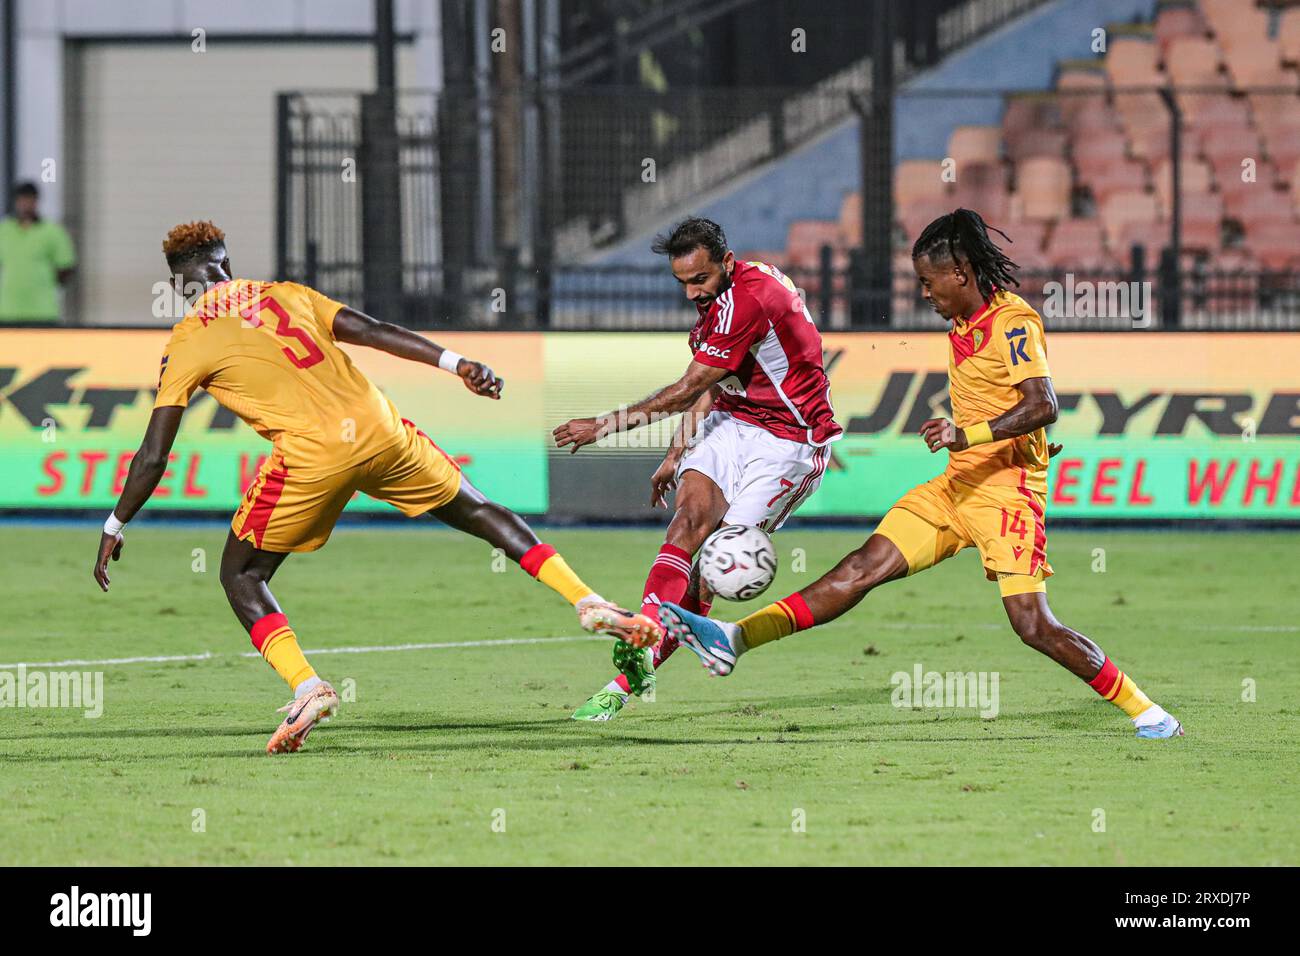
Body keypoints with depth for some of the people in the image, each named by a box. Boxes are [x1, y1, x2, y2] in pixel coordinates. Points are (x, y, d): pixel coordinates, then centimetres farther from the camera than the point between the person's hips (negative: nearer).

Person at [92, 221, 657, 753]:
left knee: (242, 576, 12)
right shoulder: (285, 295, 20)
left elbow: (153, 457, 7)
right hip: (378, 430, 4)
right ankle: (587, 601, 16)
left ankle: (306, 688, -8)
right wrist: (456, 364, 7)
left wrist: (114, 529, 15)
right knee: (478, 512, 22)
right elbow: (372, 331, 10)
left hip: (310, 450, -4)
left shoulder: (186, 345, 10)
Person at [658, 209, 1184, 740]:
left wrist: (968, 434, -33)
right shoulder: (964, 323, 13)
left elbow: (1042, 405, -25)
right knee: (864, 567, -1)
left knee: (1033, 625, -13)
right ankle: (736, 639, -10)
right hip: (957, 484, 8)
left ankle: (1144, 711, -1)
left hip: (1005, 488, -8)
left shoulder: (1012, 321, -14)